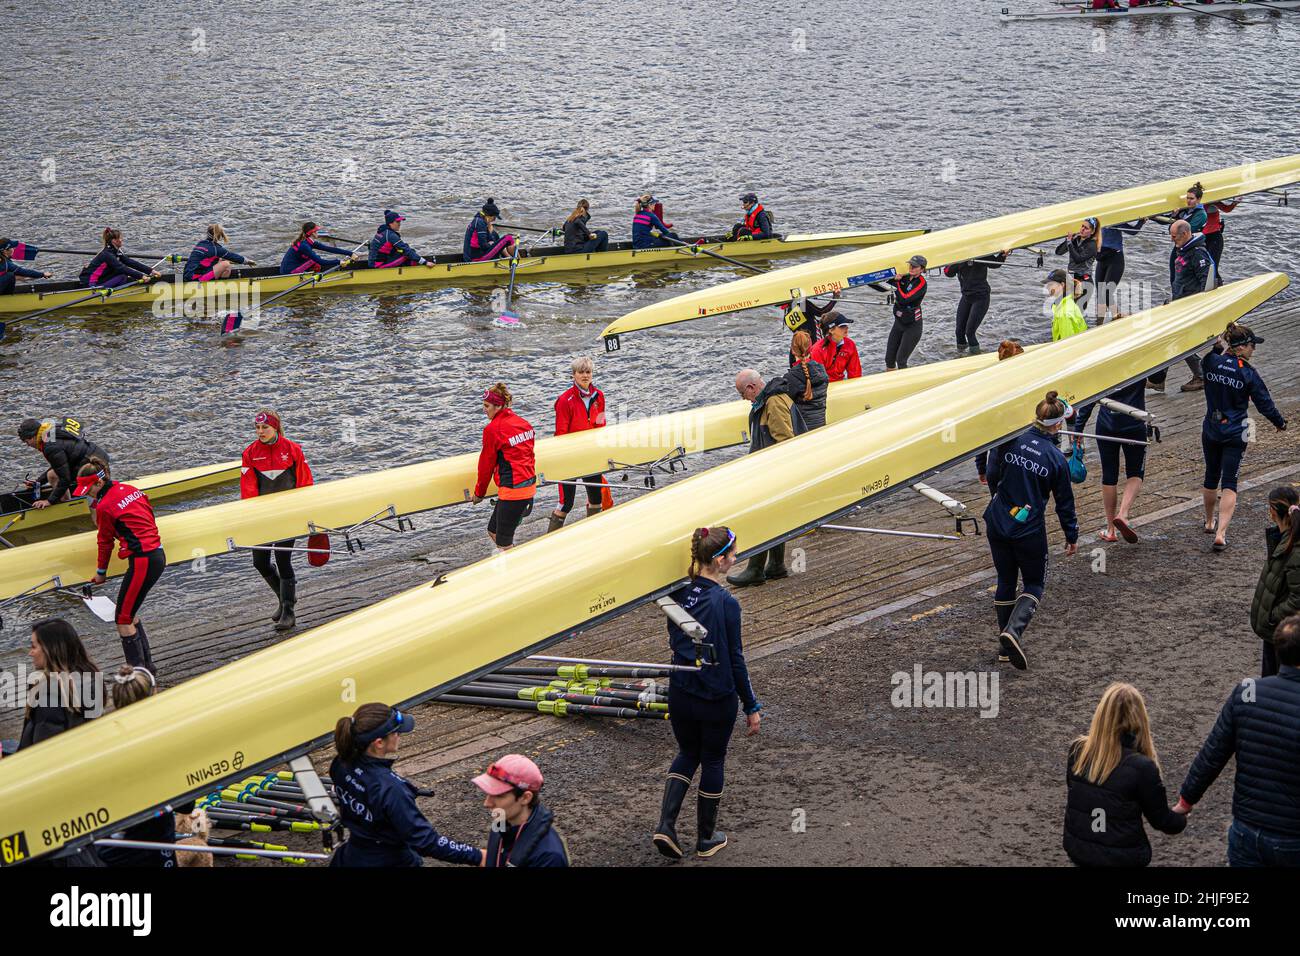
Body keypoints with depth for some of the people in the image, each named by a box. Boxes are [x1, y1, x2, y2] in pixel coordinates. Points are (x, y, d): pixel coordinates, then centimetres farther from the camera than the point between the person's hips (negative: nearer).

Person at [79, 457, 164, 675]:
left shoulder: (105, 506, -11)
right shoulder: (130, 489, 11)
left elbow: (105, 542, 0)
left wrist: (101, 573, 14)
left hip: (143, 561, -9)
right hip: (157, 555, 9)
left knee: (124, 619, -2)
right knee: (129, 612, 18)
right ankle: (147, 666, 23)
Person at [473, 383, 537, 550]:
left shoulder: (492, 429, -13)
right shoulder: (523, 423, 8)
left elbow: (486, 463, -4)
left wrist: (479, 493, 10)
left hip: (512, 490, -9)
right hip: (529, 485, 9)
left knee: (503, 543, -1)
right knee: (493, 531, 19)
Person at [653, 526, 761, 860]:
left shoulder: (678, 593, -4)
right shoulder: (726, 603, -20)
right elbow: (735, 660, -15)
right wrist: (751, 707, -6)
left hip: (679, 693, 5)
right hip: (717, 700, -5)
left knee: (687, 754, 24)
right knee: (713, 761, 15)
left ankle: (665, 825, 8)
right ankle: (706, 839, 29)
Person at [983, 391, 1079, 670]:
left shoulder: (1010, 441, -6)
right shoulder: (1056, 458, -11)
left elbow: (992, 476, 4)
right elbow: (1064, 502, -2)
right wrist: (1072, 536, 12)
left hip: (997, 524, 3)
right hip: (1030, 531, -3)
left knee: (1005, 581, 18)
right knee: (1035, 583, 14)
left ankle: (1007, 647, 23)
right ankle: (1014, 629, -12)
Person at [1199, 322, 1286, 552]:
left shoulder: (1211, 362, -4)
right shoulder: (1247, 373, -15)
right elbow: (1264, 402, -7)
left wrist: (1219, 345, 20)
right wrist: (1280, 423, 8)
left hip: (1210, 431, 5)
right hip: (1234, 434, -5)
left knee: (1211, 477, 21)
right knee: (1229, 483, -5)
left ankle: (1209, 523, 39)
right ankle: (1221, 533, -16)